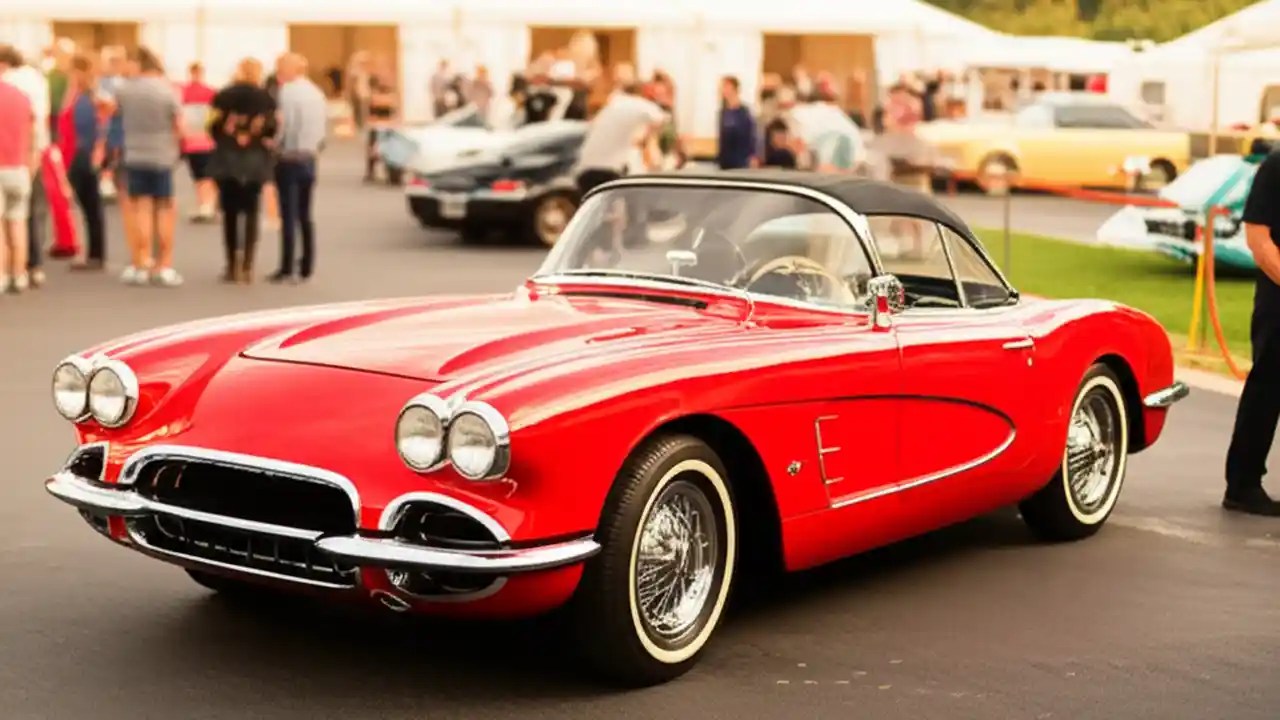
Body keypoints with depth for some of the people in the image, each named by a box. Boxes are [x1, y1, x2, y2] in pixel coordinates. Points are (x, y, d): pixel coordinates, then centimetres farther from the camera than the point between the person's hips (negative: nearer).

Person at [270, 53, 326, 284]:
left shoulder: (288, 93, -13)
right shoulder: (316, 93, 10)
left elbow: (282, 126, -17)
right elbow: (323, 126, 10)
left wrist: (273, 146, -4)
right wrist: (314, 146, 13)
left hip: (289, 158, -7)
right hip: (309, 158, 7)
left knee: (289, 215, -5)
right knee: (305, 215, 12)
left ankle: (287, 269, -5)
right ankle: (306, 267, 13)